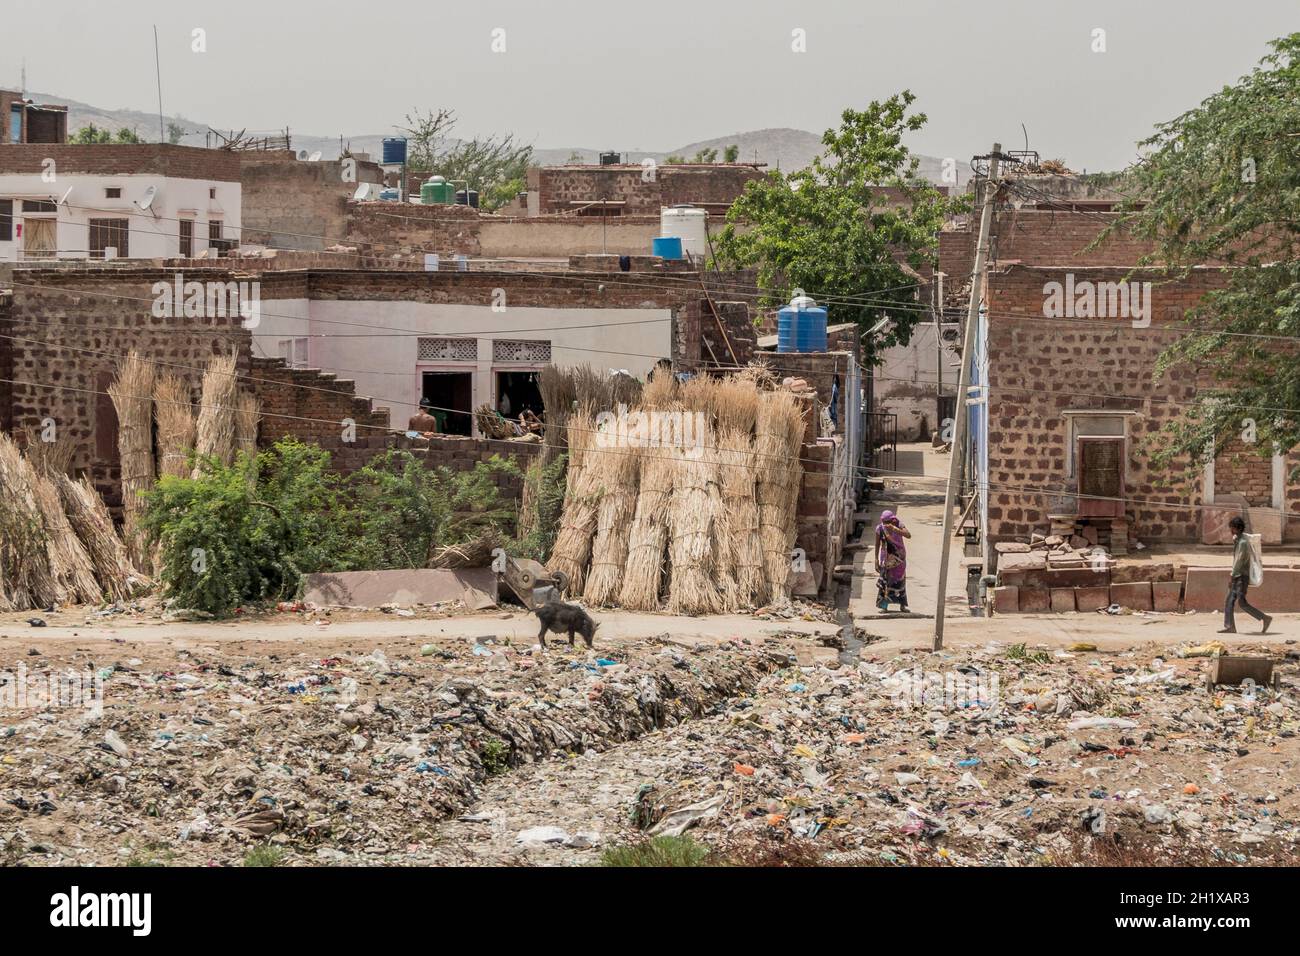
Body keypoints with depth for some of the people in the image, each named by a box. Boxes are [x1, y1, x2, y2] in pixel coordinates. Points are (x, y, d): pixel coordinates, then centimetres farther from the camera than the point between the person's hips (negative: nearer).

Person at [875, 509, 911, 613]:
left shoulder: (898, 525, -13)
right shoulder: (880, 528, -11)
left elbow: (908, 535, -28)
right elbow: (877, 545, -3)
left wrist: (894, 529, -37)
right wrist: (876, 560, -4)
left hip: (898, 557, 0)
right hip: (886, 557, 0)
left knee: (900, 580, 4)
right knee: (884, 580, -3)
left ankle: (902, 605, 11)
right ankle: (884, 605, 4)